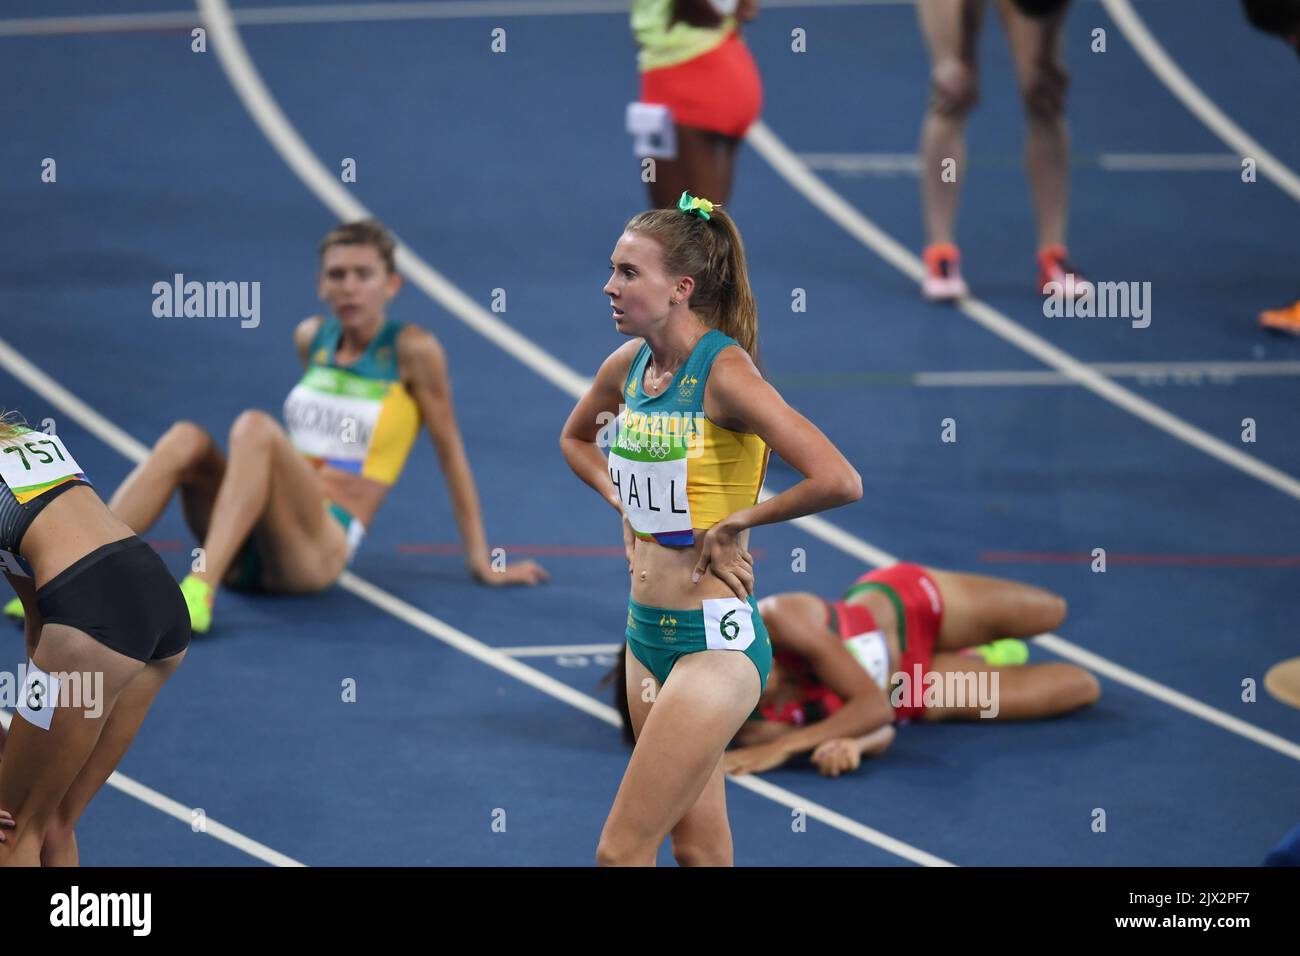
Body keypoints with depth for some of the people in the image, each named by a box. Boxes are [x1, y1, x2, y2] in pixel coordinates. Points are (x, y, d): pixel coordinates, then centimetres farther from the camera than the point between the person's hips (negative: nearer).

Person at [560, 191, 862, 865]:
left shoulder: (725, 373, -17)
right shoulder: (628, 366, 5)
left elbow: (839, 482, -28)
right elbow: (575, 438, 29)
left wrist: (738, 520, -15)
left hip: (715, 640, -8)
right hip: (649, 632, 8)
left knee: (620, 854, -10)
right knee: (699, 850, 14)